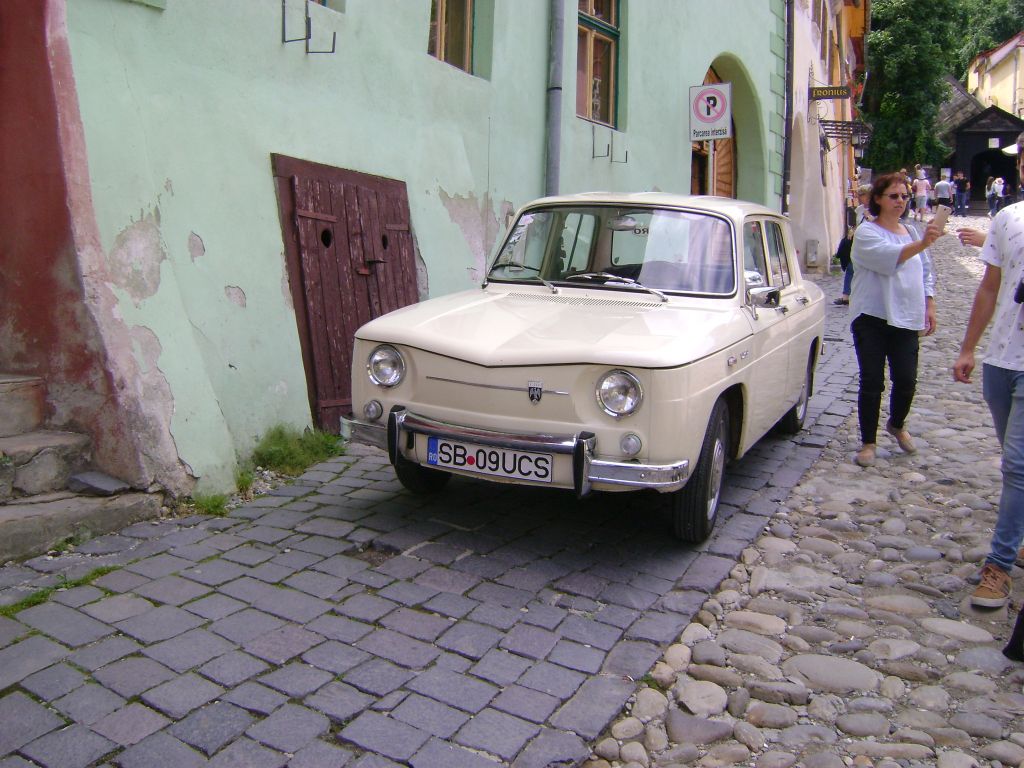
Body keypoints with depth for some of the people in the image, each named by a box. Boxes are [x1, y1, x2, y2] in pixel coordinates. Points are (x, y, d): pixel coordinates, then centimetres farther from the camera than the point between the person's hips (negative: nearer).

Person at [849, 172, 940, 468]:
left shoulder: (912, 232, 13)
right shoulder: (866, 232, -6)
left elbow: (926, 273, 20)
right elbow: (889, 257, -26)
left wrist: (929, 306, 12)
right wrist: (922, 243, -40)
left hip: (906, 321, 5)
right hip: (872, 319, -5)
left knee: (906, 380, 4)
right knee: (872, 382, -1)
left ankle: (897, 425, 33)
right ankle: (868, 443, 10)